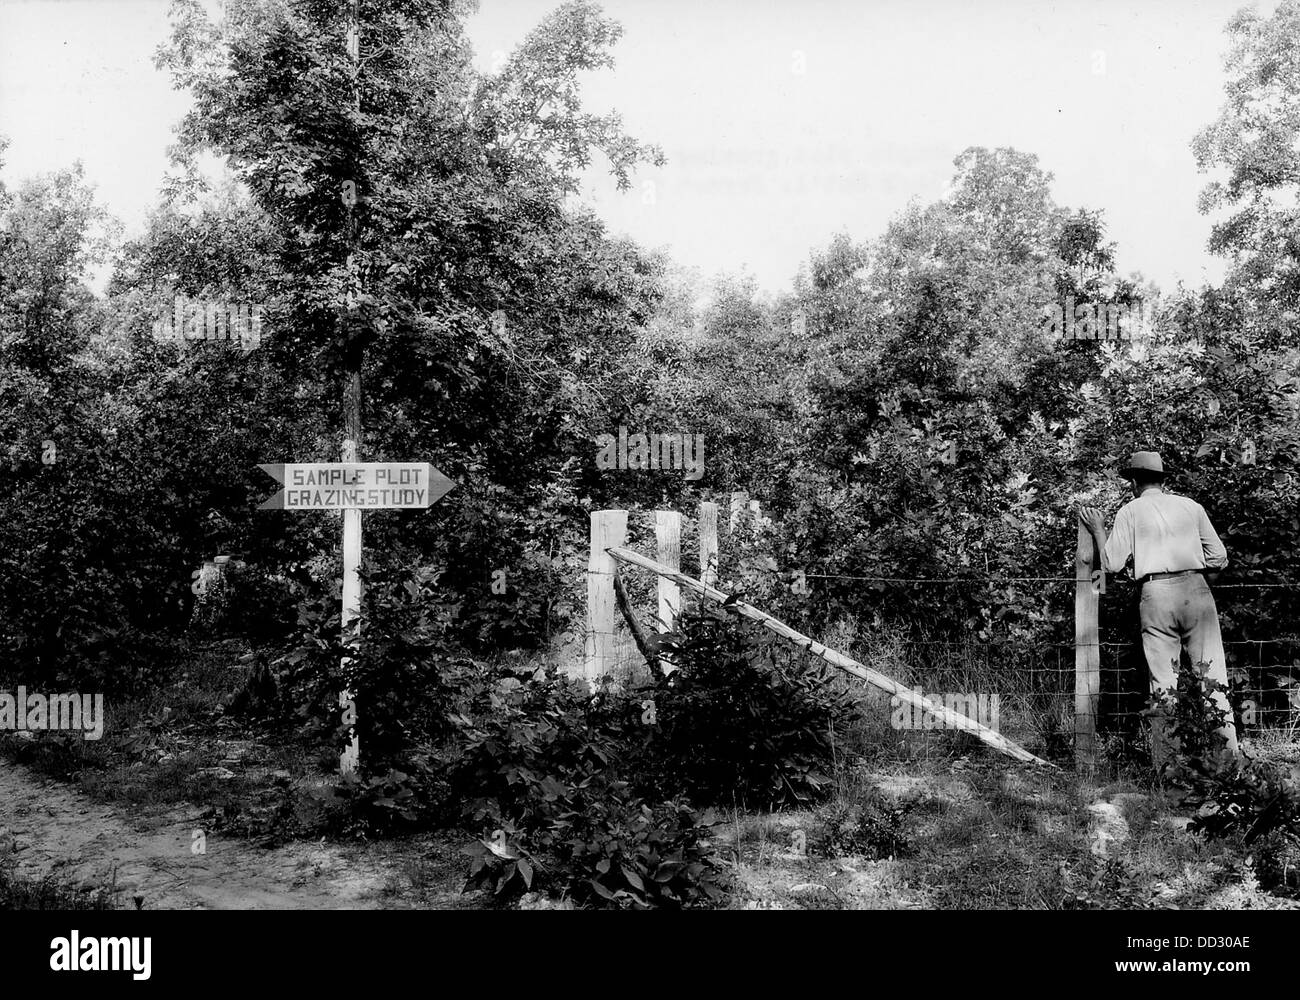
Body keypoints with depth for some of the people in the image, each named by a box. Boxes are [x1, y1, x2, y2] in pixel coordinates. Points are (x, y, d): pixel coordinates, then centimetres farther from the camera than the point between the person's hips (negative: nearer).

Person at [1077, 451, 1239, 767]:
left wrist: (1098, 530, 19)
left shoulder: (1130, 511, 8)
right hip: (1195, 588, 1)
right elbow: (1219, 557, 12)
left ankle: (1165, 768, 1)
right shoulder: (1190, 506, 14)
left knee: (1163, 684, 2)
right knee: (1213, 680, 3)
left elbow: (1112, 563, 5)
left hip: (1156, 593, -1)